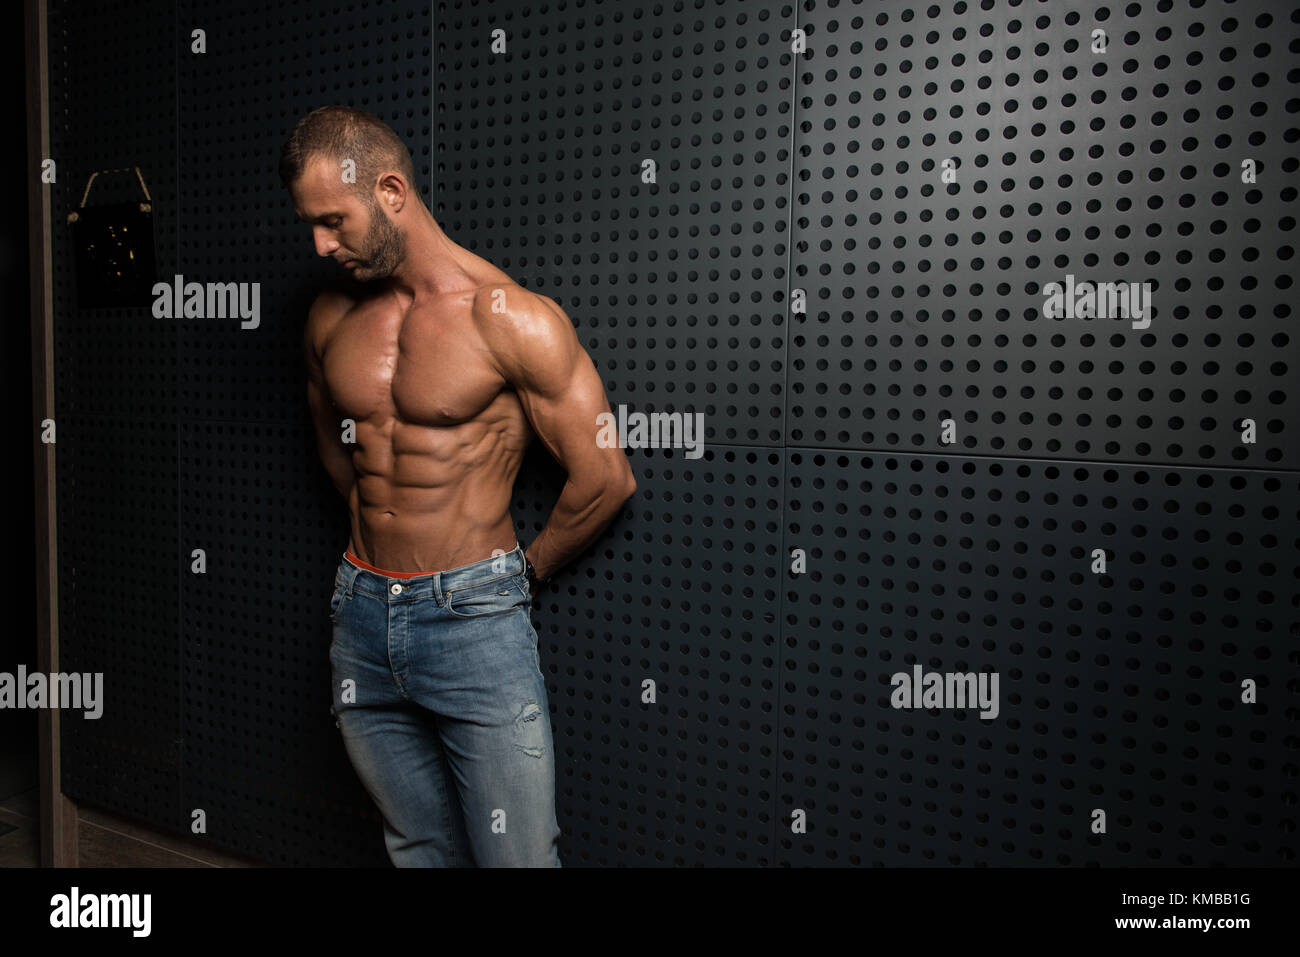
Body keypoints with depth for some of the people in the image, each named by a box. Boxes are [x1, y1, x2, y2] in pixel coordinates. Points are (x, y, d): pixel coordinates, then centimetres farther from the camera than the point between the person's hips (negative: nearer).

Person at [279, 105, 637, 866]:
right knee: (420, 852, 19)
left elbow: (606, 479, -12)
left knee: (516, 857, 1)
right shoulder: (331, 319, 6)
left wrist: (525, 572, 0)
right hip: (362, 618, 6)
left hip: (473, 623, -5)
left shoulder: (512, 319, -13)